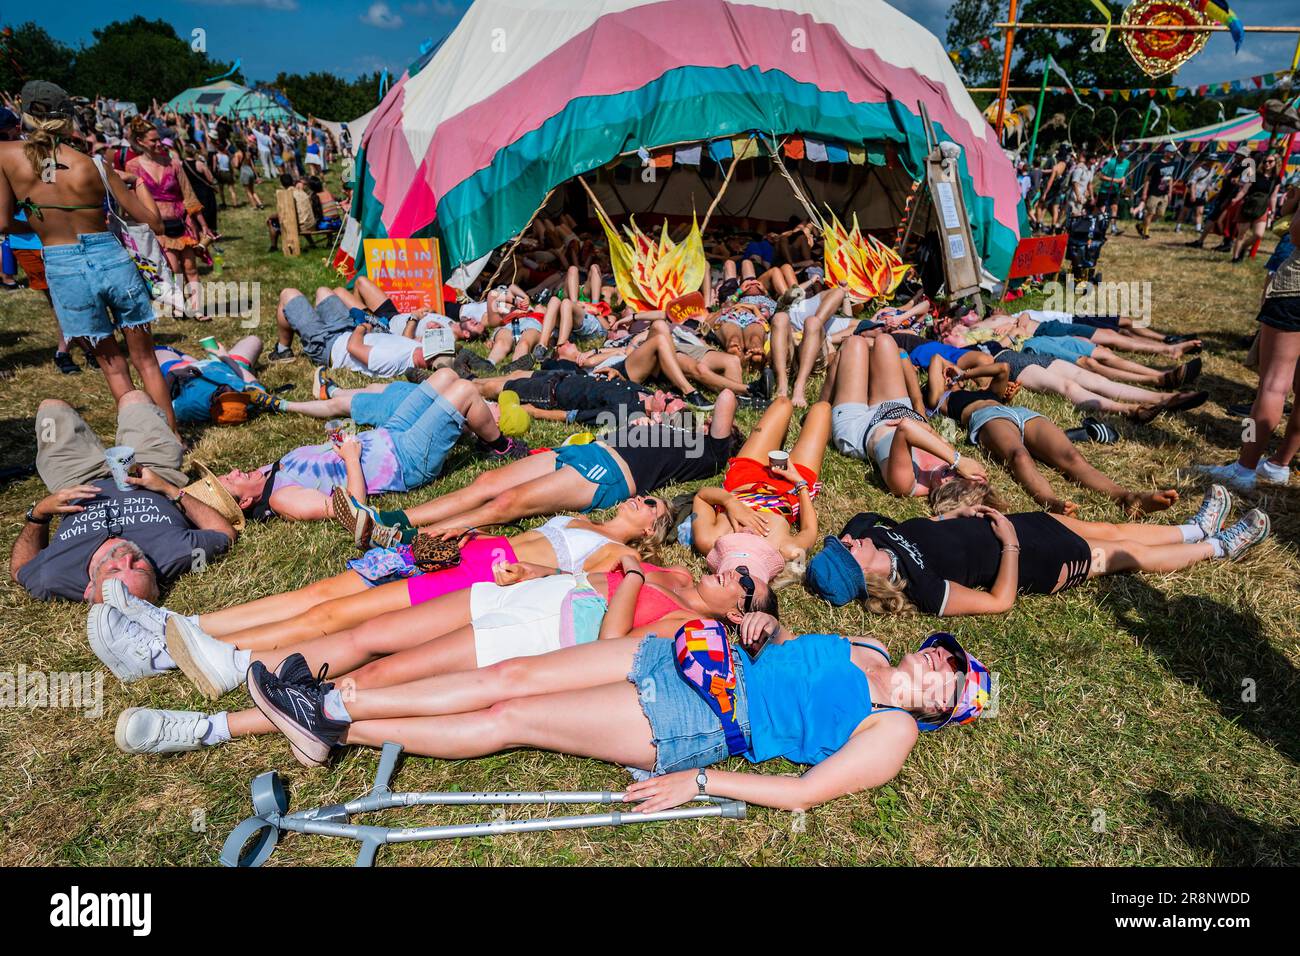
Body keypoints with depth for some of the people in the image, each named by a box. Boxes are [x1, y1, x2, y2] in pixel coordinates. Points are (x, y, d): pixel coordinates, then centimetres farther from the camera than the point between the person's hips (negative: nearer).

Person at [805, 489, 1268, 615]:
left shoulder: (881, 536, -14)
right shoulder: (918, 588, -36)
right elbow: (1000, 600, -28)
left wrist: (957, 513, -3)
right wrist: (1010, 543, -23)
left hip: (1005, 524, 7)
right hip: (1029, 562, -7)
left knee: (1109, 529, 21)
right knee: (1127, 552, 12)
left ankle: (1195, 529, 46)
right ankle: (1219, 547, 39)